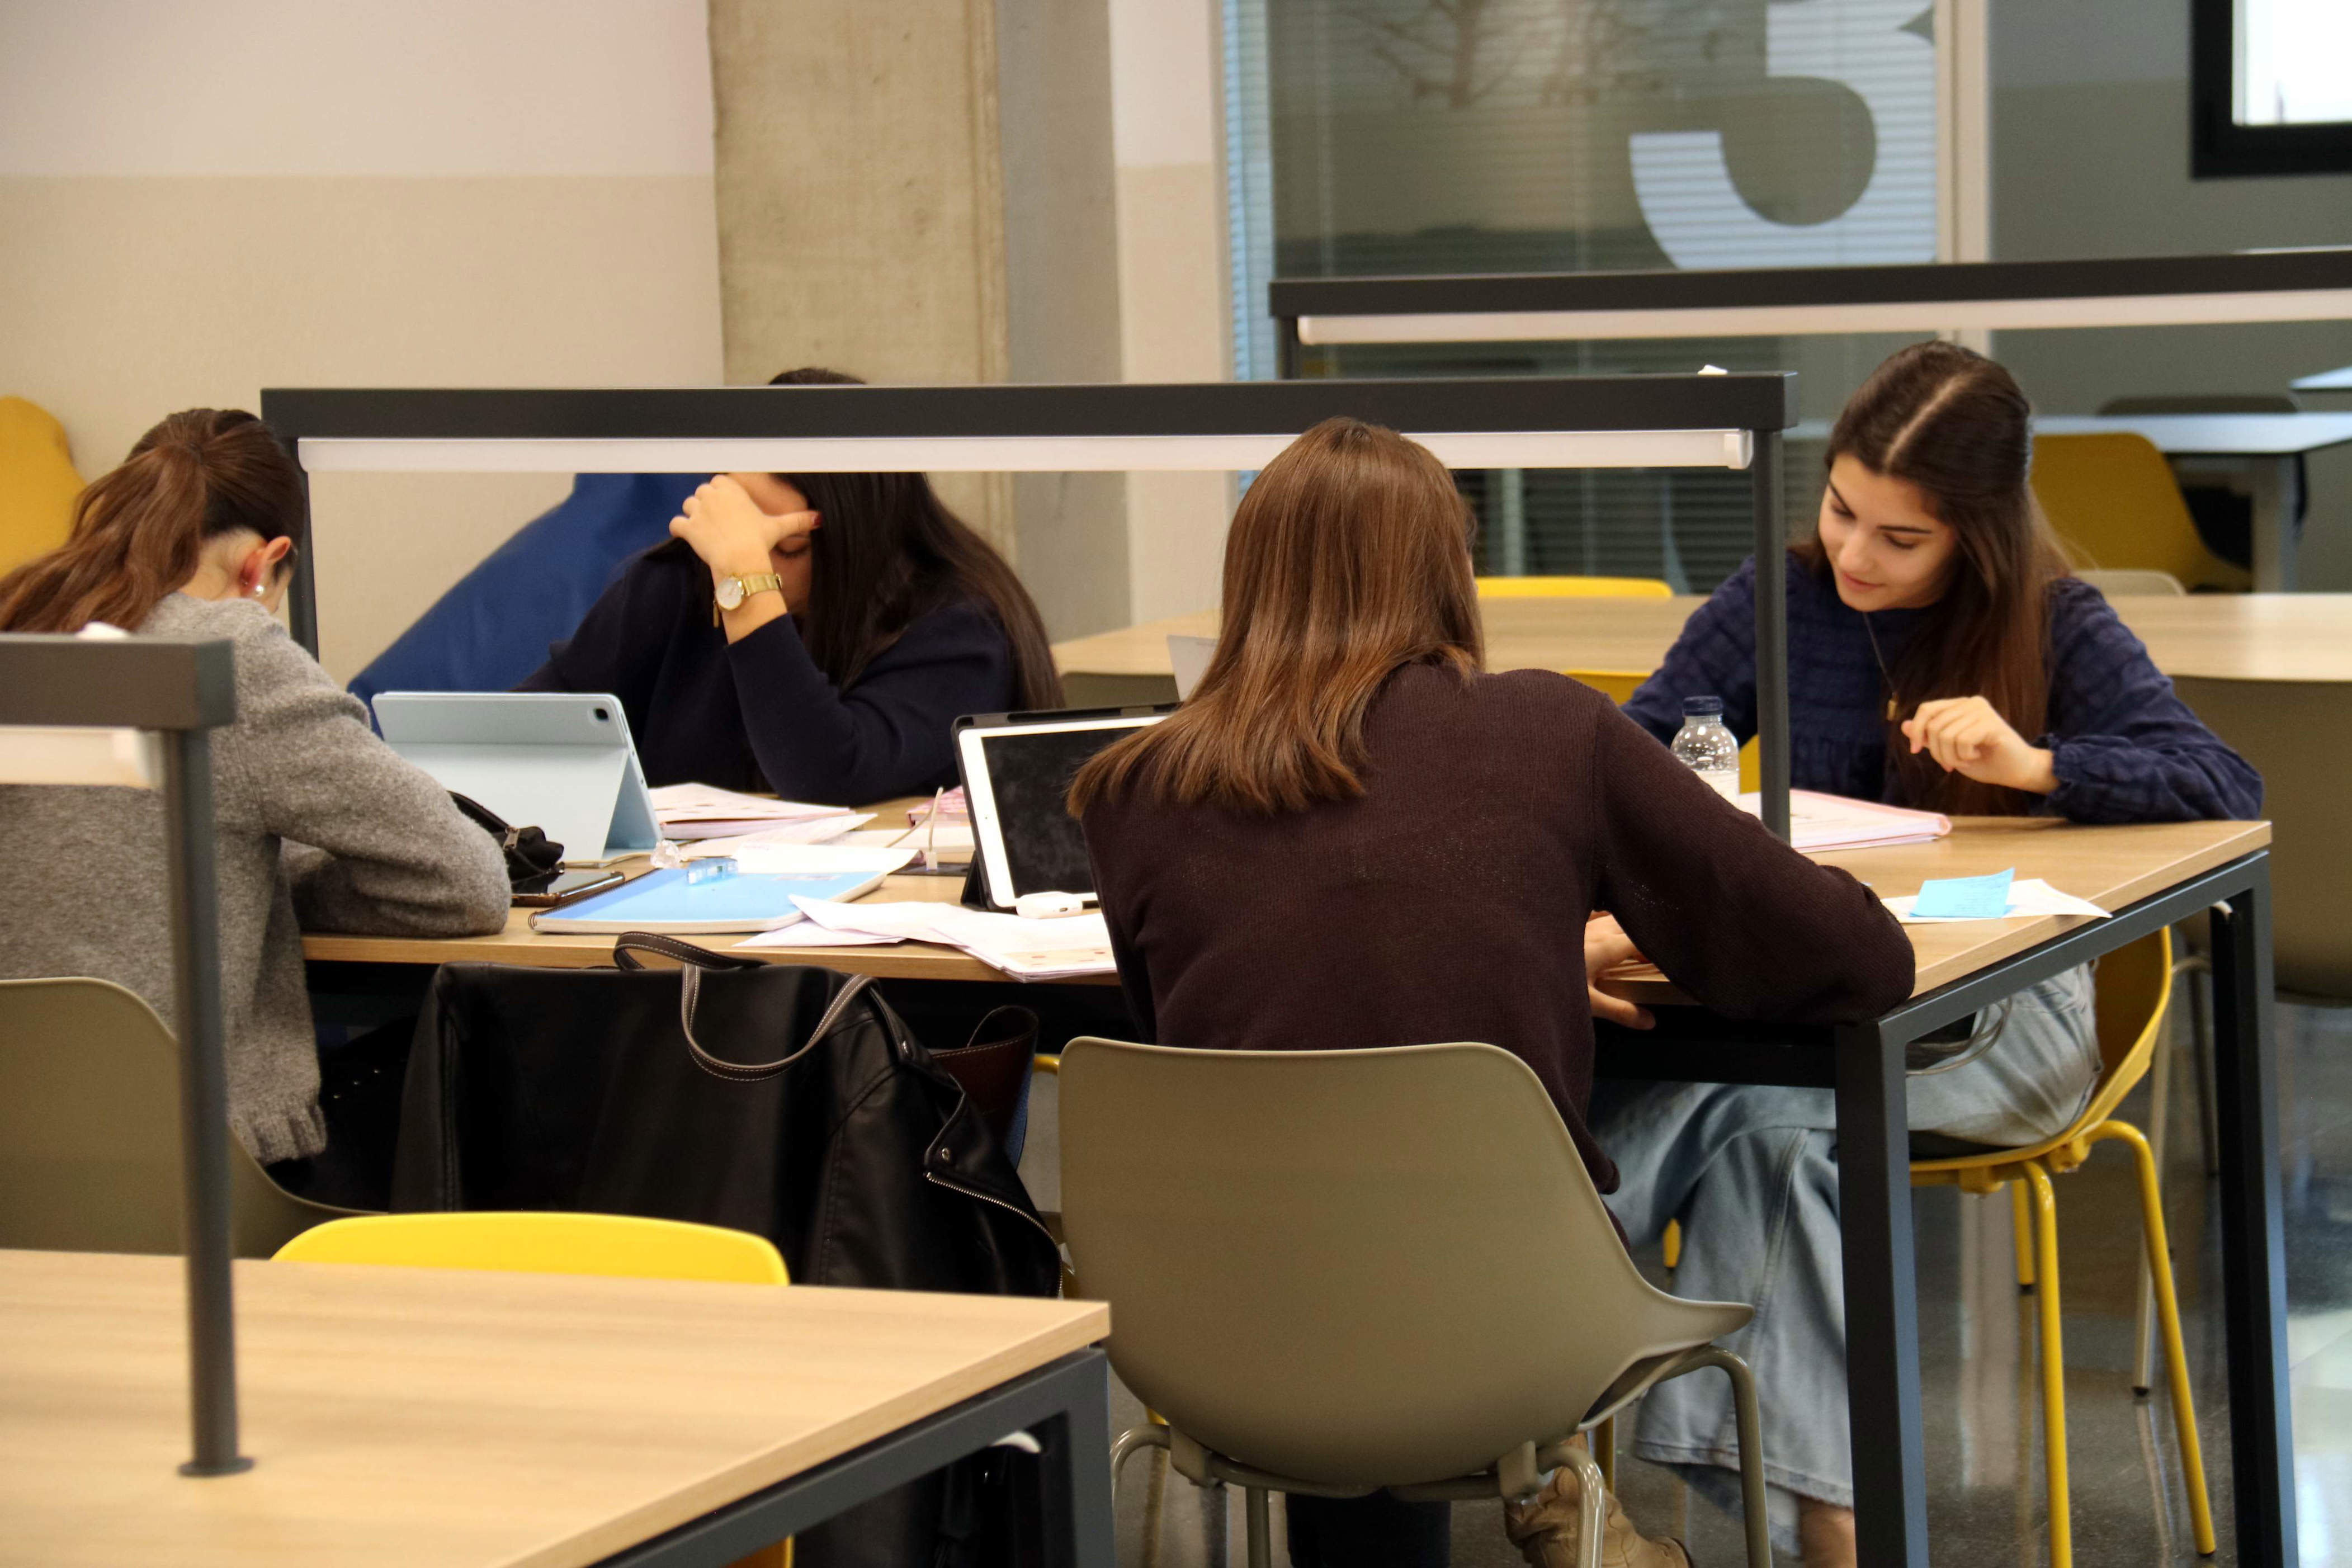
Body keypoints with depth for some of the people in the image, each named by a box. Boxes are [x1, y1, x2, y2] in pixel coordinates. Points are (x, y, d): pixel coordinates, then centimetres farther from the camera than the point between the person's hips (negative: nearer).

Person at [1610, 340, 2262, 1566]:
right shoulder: (1777, 602, 9)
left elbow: (2227, 788, -7)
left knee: (1772, 1109, -35)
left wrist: (2035, 765, -20)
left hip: (1994, 1013, -3)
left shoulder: (2054, 627, 1)